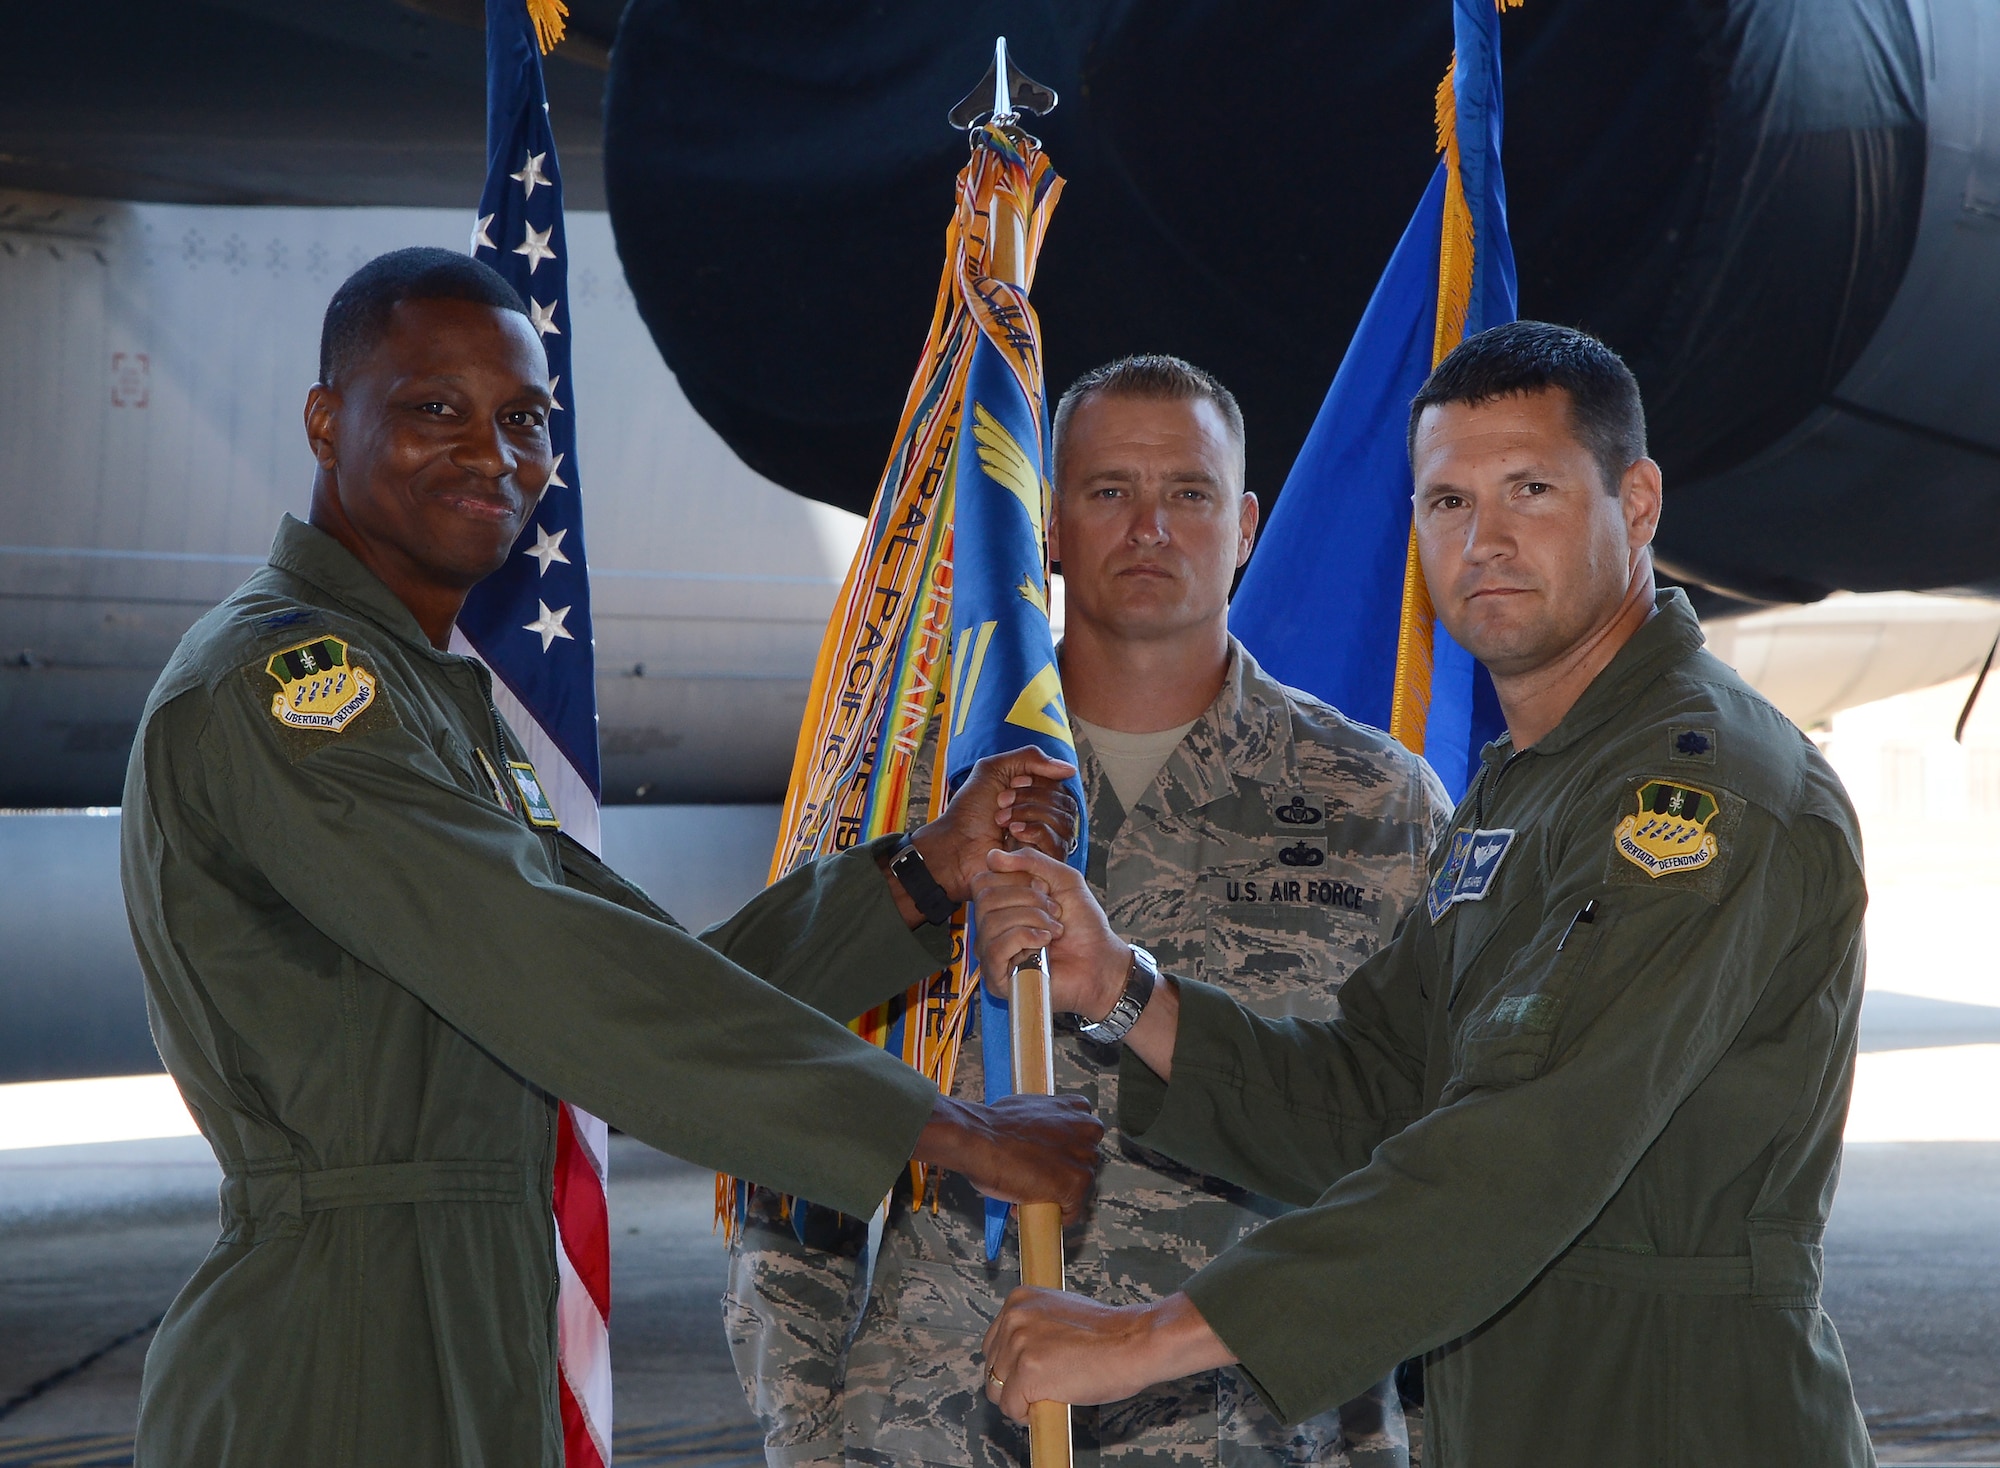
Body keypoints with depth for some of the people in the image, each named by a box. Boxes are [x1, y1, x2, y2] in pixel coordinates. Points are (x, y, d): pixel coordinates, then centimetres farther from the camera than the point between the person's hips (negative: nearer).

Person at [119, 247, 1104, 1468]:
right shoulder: (280, 681, -14)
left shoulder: (444, 704, 19)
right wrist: (949, 1133, -24)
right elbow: (543, 977, -24)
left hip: (478, 1365, 9)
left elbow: (664, 990, 13)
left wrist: (929, 872, 1)